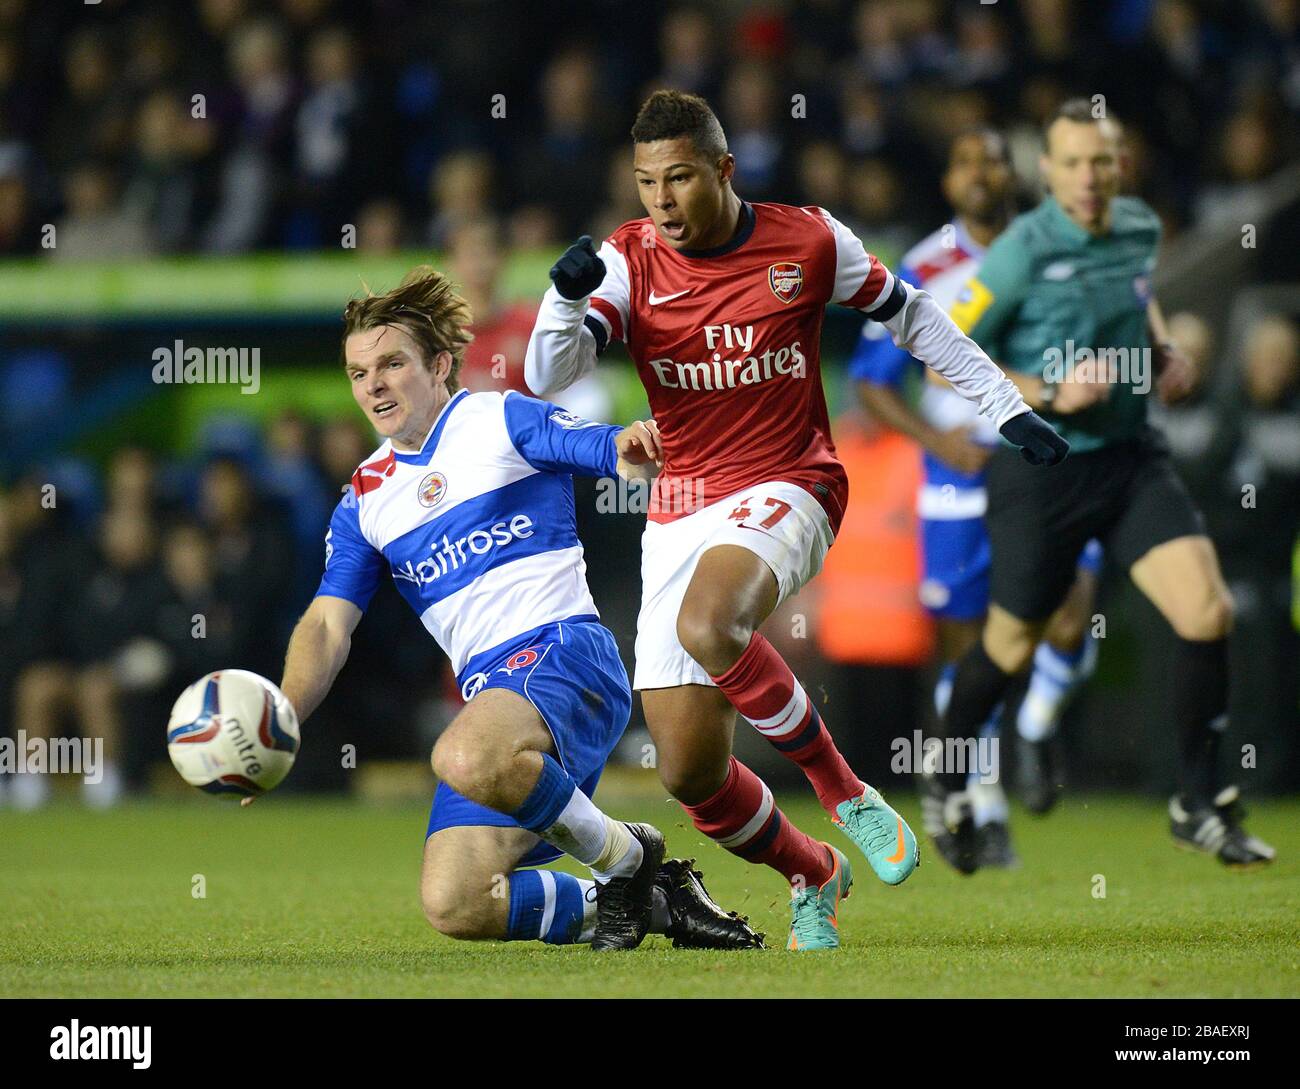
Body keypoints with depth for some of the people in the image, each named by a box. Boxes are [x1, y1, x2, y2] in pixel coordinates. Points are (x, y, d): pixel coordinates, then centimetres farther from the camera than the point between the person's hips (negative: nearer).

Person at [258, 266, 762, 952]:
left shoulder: (501, 420, 4)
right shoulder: (364, 501, 17)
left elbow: (618, 455, -9)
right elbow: (327, 626, 9)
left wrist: (635, 449, -35)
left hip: (561, 647, -6)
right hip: (486, 686, 6)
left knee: (467, 759, -39)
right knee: (453, 906, -12)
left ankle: (624, 855, -12)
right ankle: (650, 901, 8)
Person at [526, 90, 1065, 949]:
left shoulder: (808, 242, -4)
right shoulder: (629, 262, -2)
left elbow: (909, 314, 11)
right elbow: (549, 378, -12)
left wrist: (1007, 407, 11)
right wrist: (567, 296, -31)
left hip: (784, 488, -3)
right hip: (679, 514, 3)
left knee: (707, 626, -36)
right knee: (688, 772, -3)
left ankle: (845, 792, -16)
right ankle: (813, 875, 25)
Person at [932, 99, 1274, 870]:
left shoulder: (1141, 228, 3)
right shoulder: (1022, 252, -15)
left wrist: (1165, 350, 8)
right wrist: (1049, 393, -19)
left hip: (1132, 457, 4)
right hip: (1040, 468, -4)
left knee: (1208, 610, -13)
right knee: (1014, 643, 9)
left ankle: (1201, 806, -1)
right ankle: (948, 777, 38)